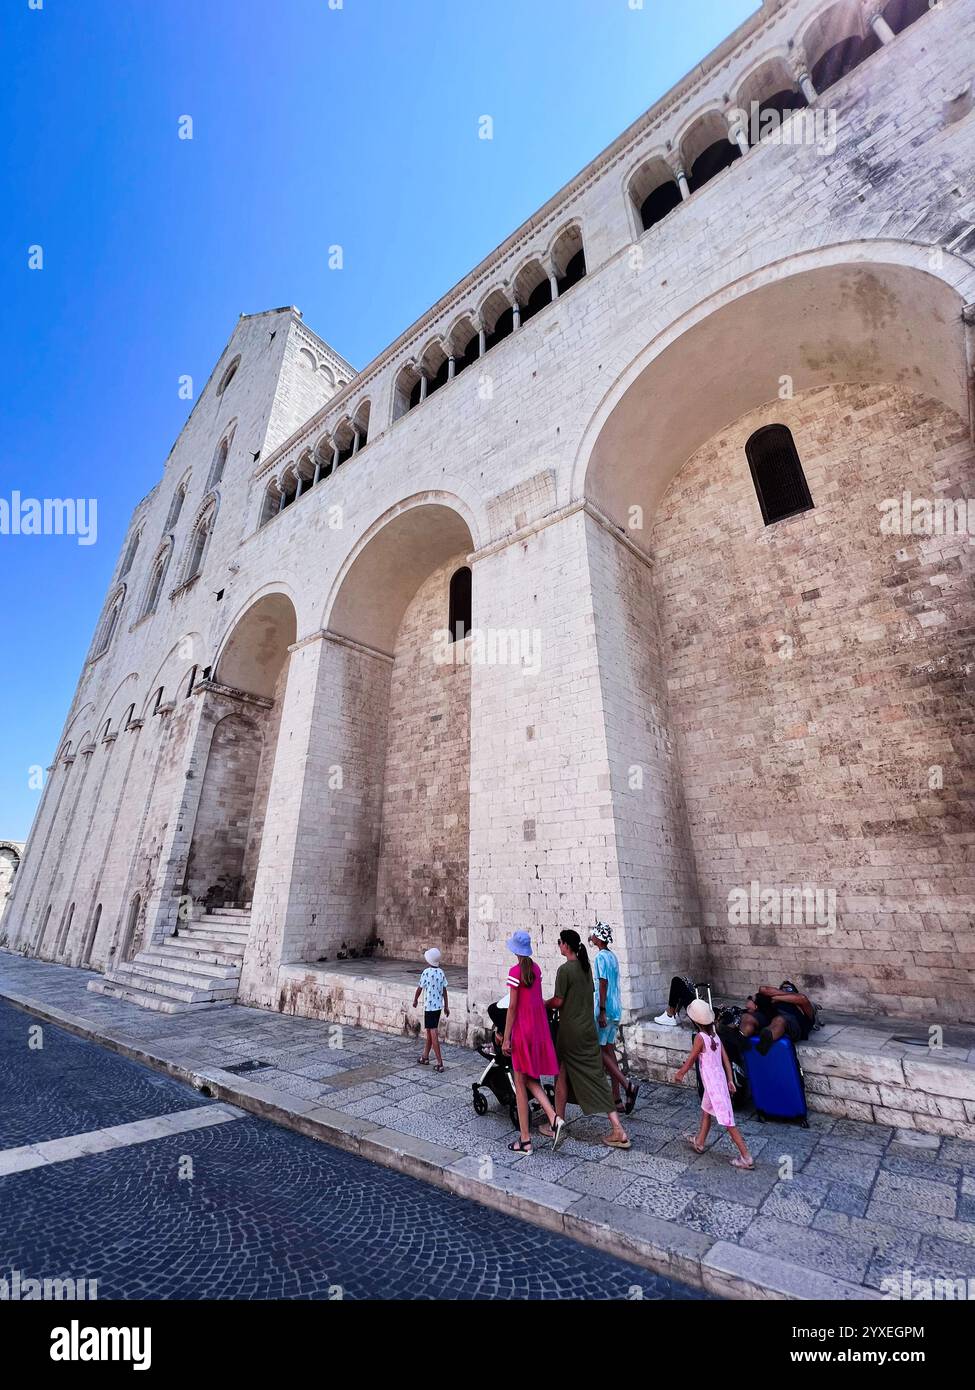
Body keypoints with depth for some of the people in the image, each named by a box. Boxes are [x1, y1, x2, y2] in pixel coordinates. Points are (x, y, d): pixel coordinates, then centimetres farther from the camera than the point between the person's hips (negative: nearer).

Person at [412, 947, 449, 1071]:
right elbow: (444, 990, 5)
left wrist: (415, 1000, 11)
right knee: (429, 1031, 21)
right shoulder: (441, 972, 1)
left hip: (429, 1006, -7)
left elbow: (419, 988, -6)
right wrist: (446, 1006, 12)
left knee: (433, 1033, -2)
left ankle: (440, 1063, -3)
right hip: (439, 1005, 7)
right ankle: (425, 1057, 33)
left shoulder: (426, 972, -16)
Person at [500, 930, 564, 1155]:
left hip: (522, 1029, -7)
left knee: (520, 1083, 7)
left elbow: (512, 1007, -16)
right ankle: (553, 1118, 5)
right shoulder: (536, 968, 4)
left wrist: (506, 1038, -10)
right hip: (540, 1028, 7)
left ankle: (525, 1140, 16)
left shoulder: (515, 971, -17)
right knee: (531, 1078, 20)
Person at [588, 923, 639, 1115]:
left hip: (605, 1010, -9)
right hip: (616, 1010, 9)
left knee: (598, 1050, -1)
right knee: (609, 1050, 12)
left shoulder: (600, 957, -17)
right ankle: (616, 1099, 17)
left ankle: (627, 1085, -7)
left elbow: (603, 984, -21)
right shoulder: (613, 956, 11)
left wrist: (601, 1011, -20)